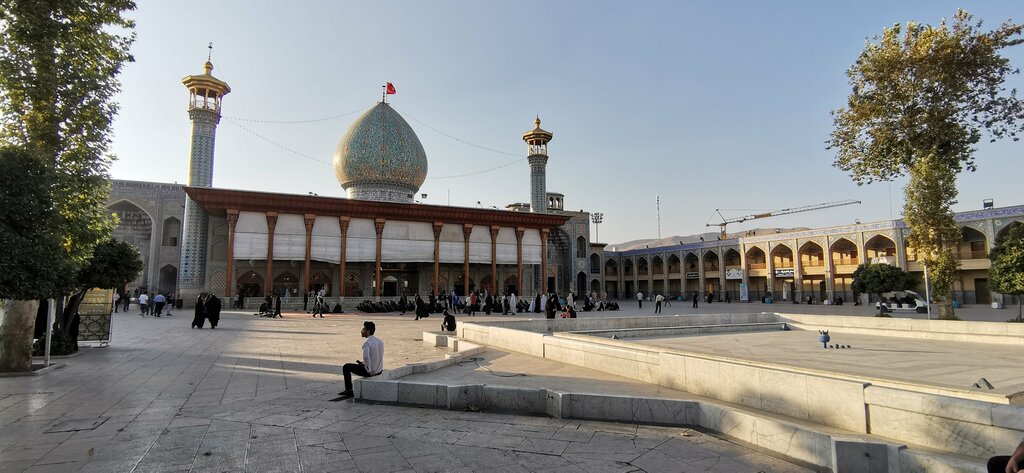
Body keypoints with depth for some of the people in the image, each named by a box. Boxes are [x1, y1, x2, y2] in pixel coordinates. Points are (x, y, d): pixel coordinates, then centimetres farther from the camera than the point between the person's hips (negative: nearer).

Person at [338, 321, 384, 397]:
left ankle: (349, 390, 17)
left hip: (371, 371, -8)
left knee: (346, 367, 11)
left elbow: (366, 357, -35)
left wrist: (368, 370, -23)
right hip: (379, 371, 8)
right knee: (361, 364, 38)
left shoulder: (367, 343, -19)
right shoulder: (380, 341, 5)